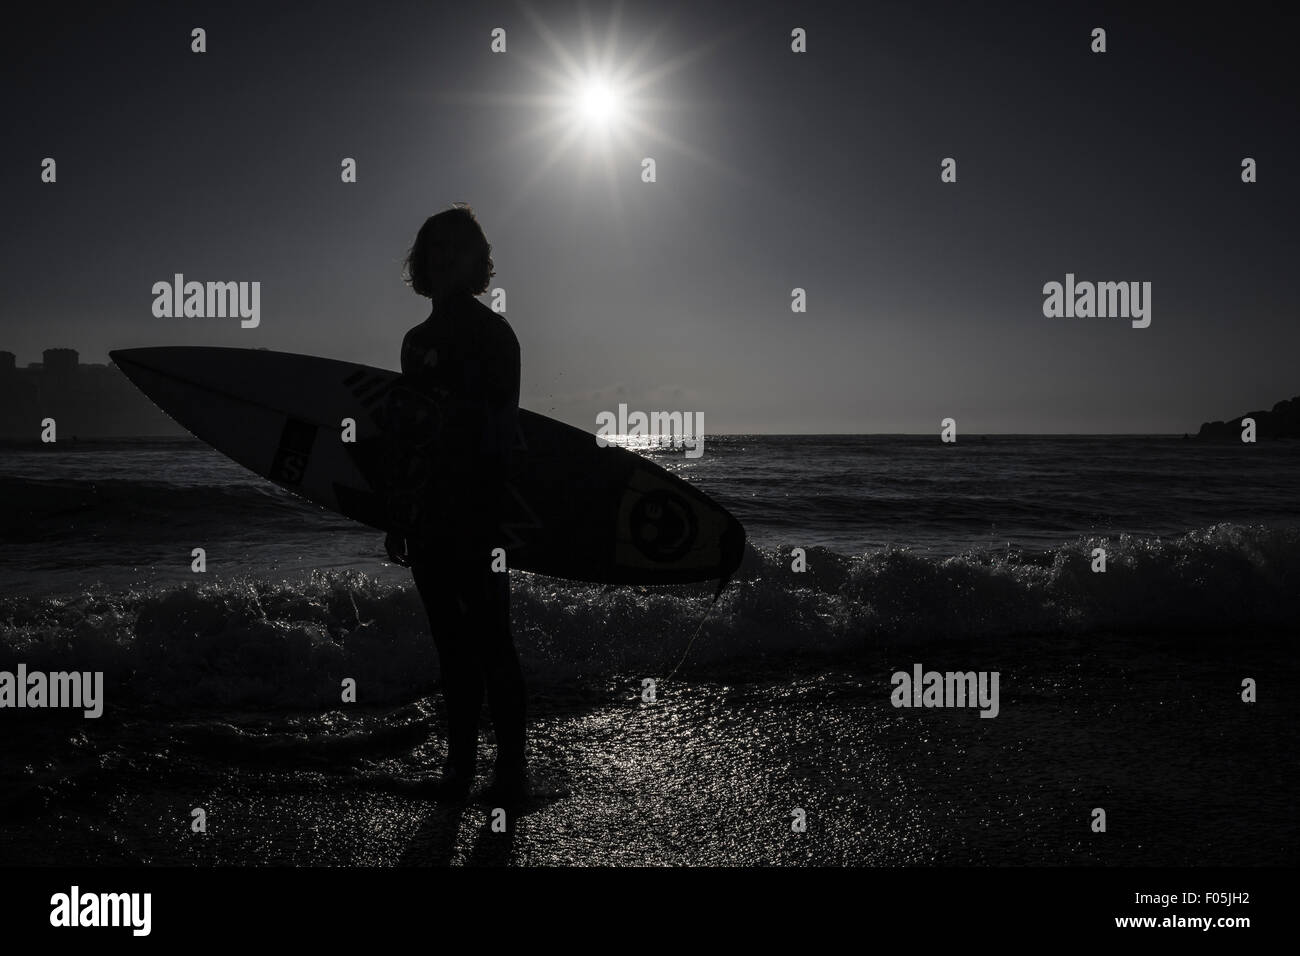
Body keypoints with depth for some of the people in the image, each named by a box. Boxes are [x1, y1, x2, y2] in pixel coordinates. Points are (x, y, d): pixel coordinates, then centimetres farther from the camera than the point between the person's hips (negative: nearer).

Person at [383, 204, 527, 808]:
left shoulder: (491, 334, -2)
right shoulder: (419, 340, 17)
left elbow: (501, 434, -9)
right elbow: (405, 434, 17)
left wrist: (492, 519, -17)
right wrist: (398, 519, 14)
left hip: (475, 516, -6)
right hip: (427, 520, 6)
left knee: (491, 640, -4)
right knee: (452, 643, 10)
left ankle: (512, 765, 2)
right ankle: (459, 763, 16)